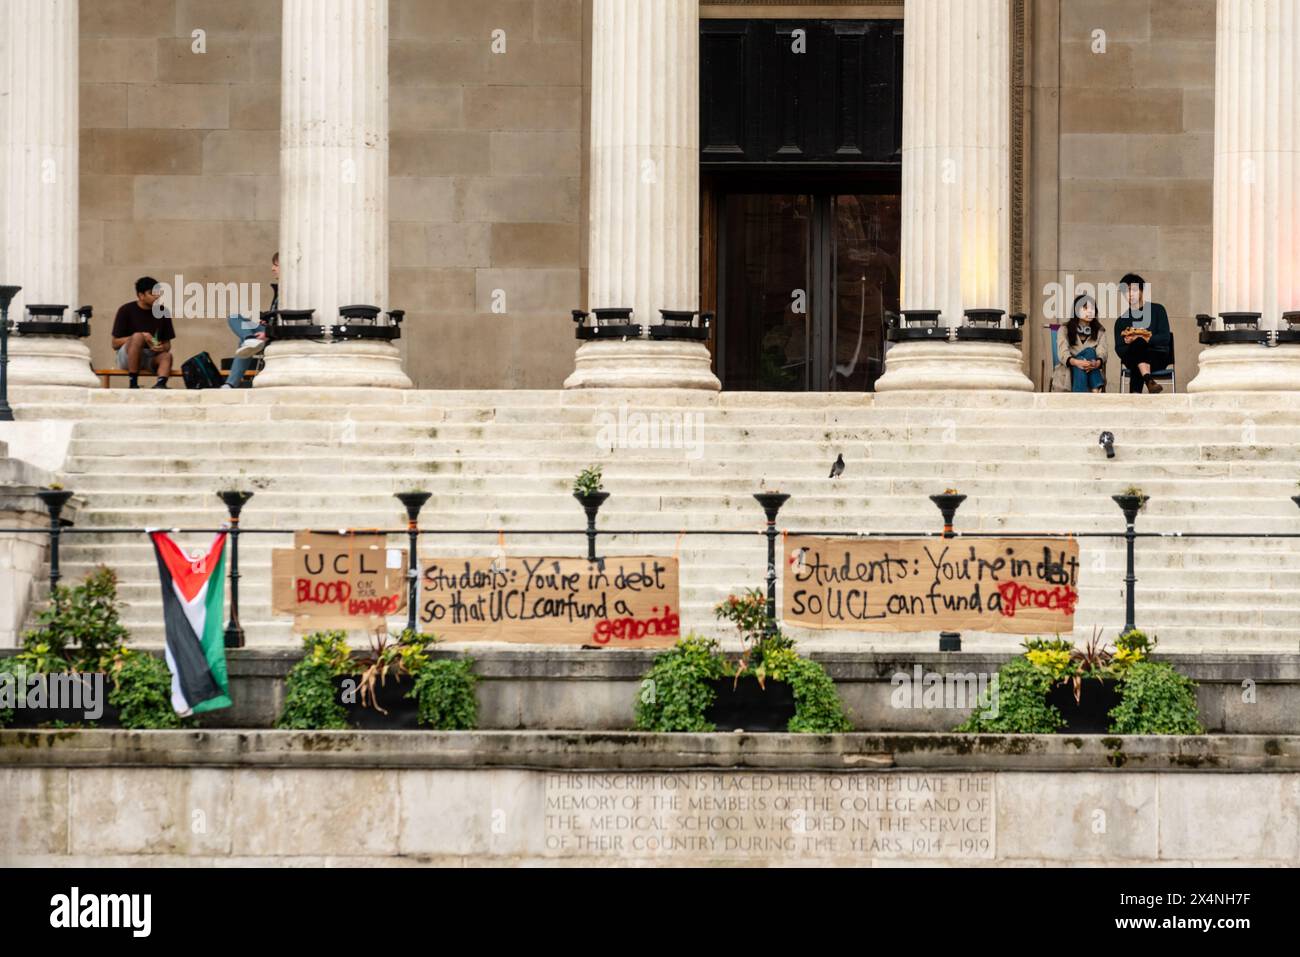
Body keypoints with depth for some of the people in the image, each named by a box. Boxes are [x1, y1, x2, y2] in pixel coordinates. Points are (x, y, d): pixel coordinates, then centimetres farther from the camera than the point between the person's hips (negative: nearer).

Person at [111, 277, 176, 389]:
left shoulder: (163, 312, 5)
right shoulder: (126, 311, -4)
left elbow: (167, 344, 10)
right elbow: (115, 343, -6)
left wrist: (163, 347, -16)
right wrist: (142, 337, -18)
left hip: (151, 357, 3)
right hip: (127, 357, -3)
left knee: (166, 356, -28)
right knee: (138, 336, -32)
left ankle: (160, 384, -54)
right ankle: (133, 383, -32)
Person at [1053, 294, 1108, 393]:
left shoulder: (1099, 331, 15)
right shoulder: (1065, 330, 8)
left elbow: (1103, 351, -5)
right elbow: (1062, 353, -9)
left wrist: (1097, 363, -31)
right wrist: (1076, 362, -33)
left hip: (1092, 375, 2)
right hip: (1067, 372, -2)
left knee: (1089, 352, -28)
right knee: (1089, 352, -29)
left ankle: (1095, 393, -48)